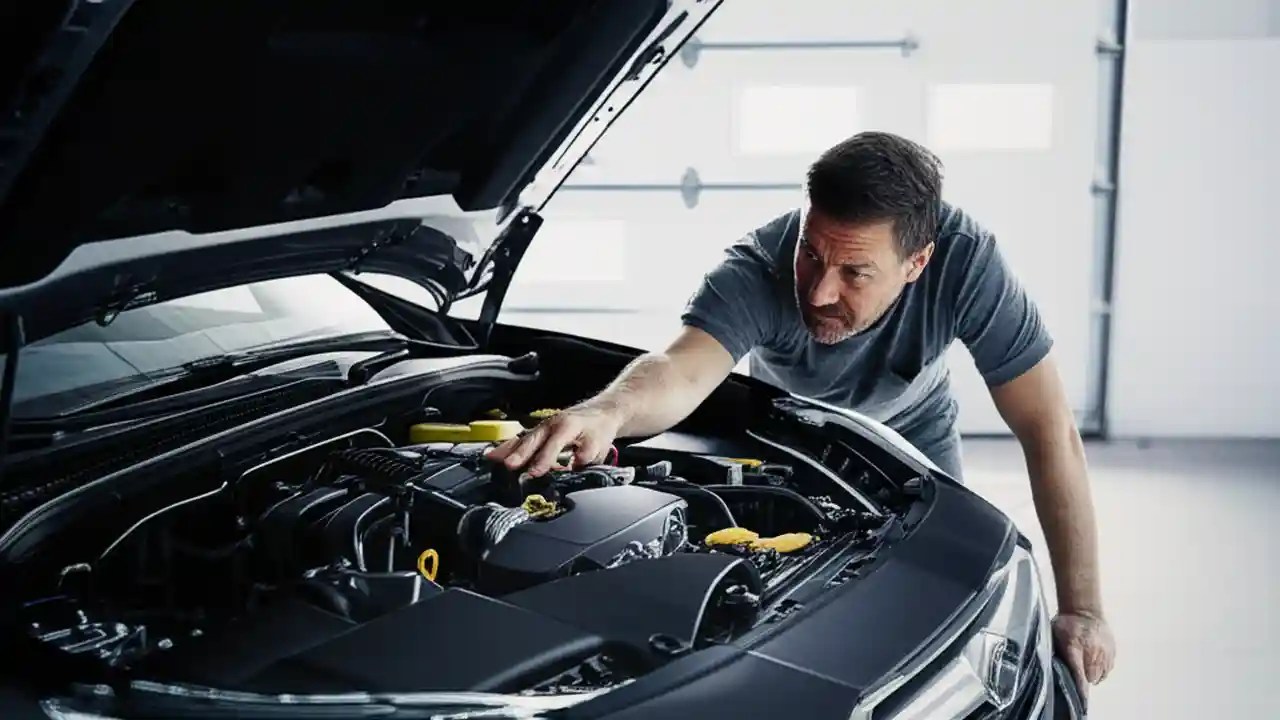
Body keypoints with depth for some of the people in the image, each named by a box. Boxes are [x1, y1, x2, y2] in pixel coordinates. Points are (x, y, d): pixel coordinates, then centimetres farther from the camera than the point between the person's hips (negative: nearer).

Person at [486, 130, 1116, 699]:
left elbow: (1051, 434, -33)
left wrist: (1081, 607, -34)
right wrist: (610, 410, -84)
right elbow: (681, 369, -59)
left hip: (910, 431, 1)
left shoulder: (965, 261, -37)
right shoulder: (756, 271, -40)